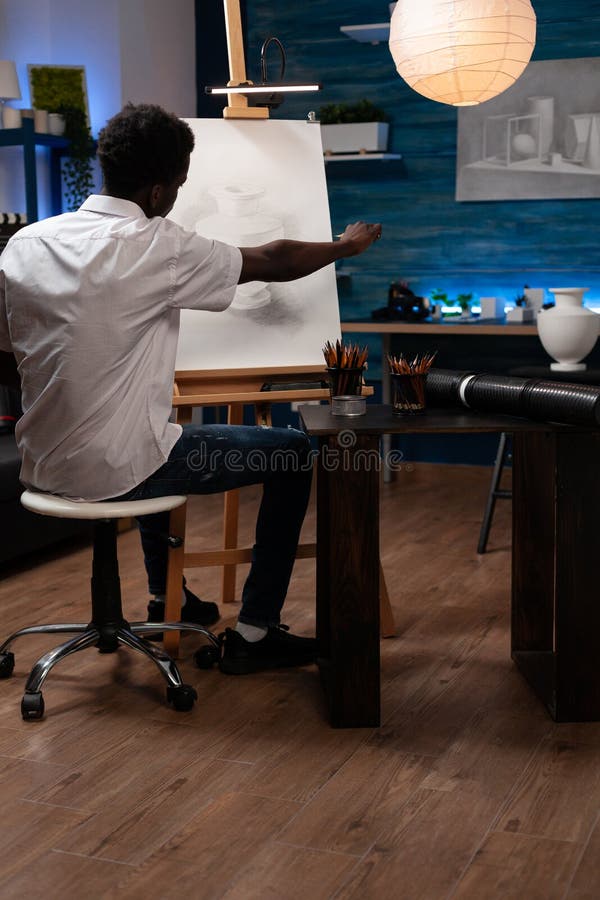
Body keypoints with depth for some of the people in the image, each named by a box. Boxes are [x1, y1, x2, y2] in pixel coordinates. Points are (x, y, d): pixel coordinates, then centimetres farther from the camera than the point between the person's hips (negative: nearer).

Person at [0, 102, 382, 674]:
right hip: (115, 471, -7)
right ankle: (253, 633, 13)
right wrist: (347, 245, 16)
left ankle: (167, 599, 47)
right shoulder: (157, 247, -15)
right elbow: (273, 263, -2)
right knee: (293, 454, 7)